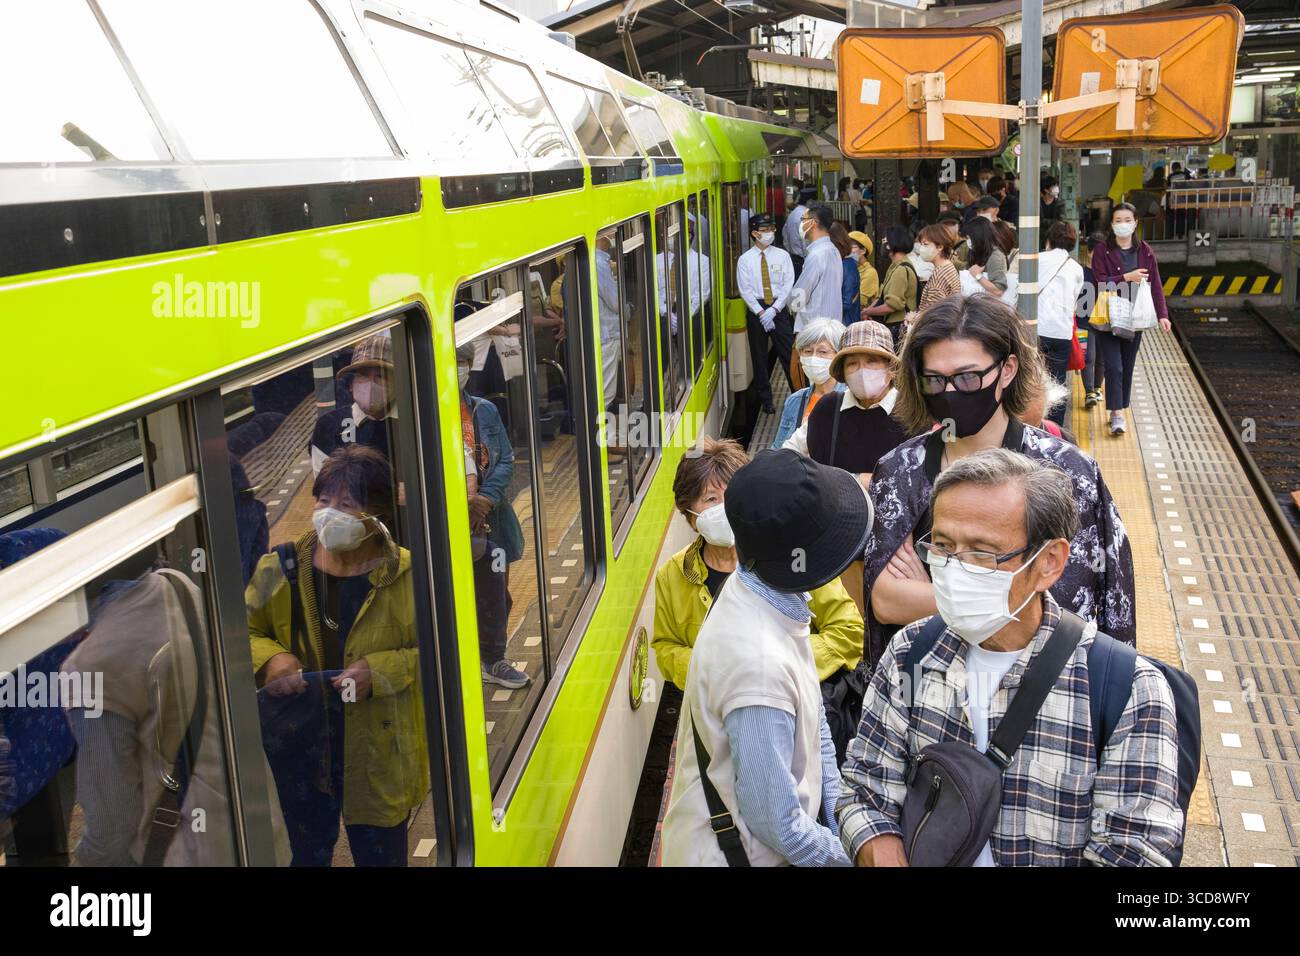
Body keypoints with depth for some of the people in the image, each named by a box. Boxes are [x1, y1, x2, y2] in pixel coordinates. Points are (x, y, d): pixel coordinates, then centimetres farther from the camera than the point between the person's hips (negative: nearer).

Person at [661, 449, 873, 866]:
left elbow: (813, 723, 3)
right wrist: (848, 855, -11)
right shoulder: (760, 664, -35)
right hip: (733, 853, -7)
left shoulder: (768, 592, -8)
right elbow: (776, 824, -26)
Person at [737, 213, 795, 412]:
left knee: (789, 353, -3)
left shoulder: (782, 256, 3)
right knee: (760, 357, 7)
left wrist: (773, 310, -12)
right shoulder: (745, 259, 0)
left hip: (779, 308, 0)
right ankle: (765, 398, 19)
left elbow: (788, 285, -2)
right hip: (756, 310, 0)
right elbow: (745, 290, -3)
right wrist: (760, 313, -12)